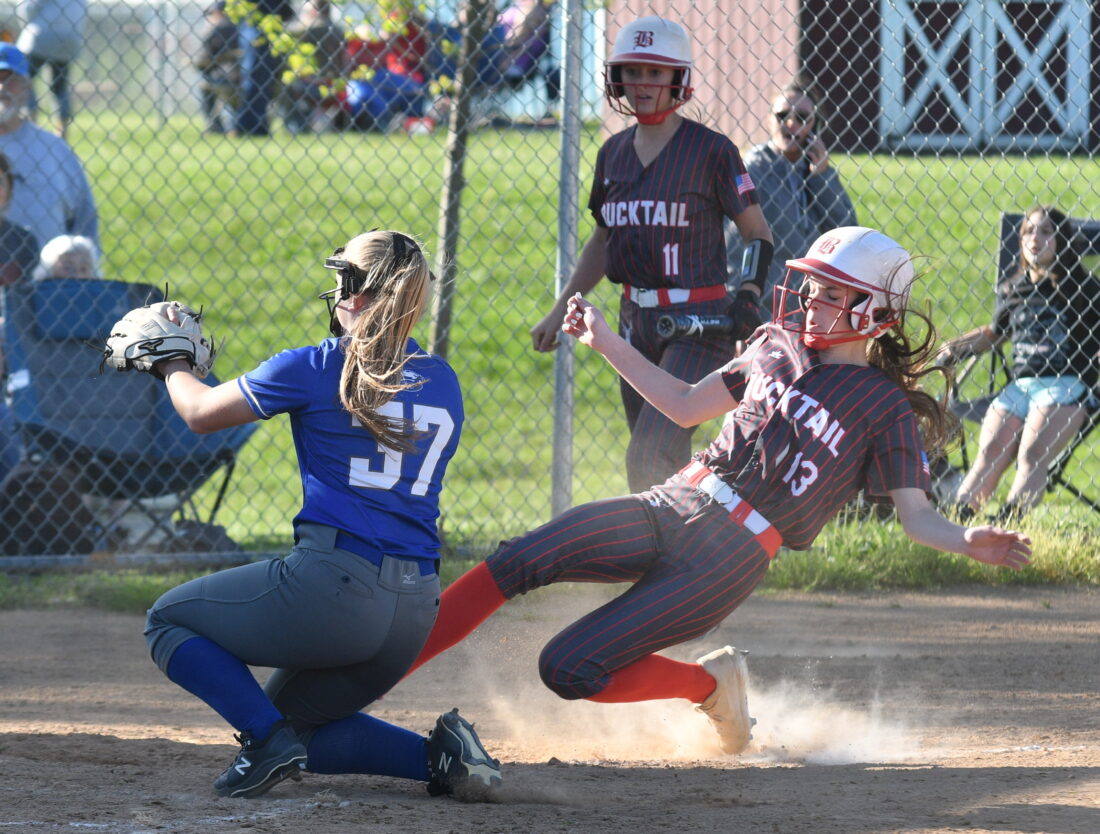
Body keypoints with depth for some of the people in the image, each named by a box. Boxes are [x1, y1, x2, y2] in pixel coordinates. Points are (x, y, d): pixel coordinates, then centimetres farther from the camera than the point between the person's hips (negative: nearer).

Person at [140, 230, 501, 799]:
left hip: (333, 586, -7)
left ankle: (269, 738, -6)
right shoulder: (443, 383, 12)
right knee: (295, 725, 26)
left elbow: (201, 413, 9)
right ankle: (439, 754, 5)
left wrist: (172, 362, 30)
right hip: (417, 610, 7)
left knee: (168, 620, 14)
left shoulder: (314, 369, -3)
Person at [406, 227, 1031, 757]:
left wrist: (969, 542, -27)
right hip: (673, 506, 6)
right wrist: (605, 342, 20)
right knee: (518, 564, -17)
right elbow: (687, 407, 25)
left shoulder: (887, 410, 0)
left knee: (569, 669, -18)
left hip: (734, 556, -6)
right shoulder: (778, 347, 16)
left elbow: (917, 517, -5)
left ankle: (712, 684, 6)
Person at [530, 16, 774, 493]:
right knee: (668, 470, 8)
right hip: (636, 321, 6)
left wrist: (749, 296, -18)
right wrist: (560, 311, 19)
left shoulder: (711, 150, -7)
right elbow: (602, 242, 22)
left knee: (648, 461, -20)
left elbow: (757, 231, -3)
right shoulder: (615, 153, 10)